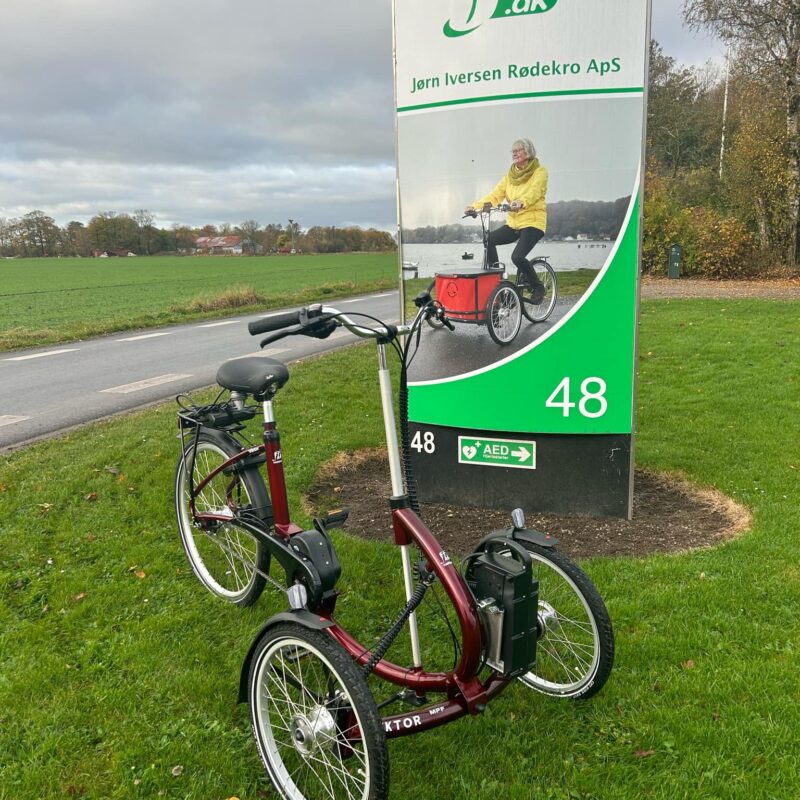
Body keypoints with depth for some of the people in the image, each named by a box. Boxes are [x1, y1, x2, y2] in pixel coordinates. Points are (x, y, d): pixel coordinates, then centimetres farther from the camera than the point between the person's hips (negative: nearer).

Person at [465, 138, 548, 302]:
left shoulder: (539, 171, -4)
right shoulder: (510, 175, 13)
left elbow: (534, 192, -24)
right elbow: (495, 195, 2)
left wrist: (521, 202, -46)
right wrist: (475, 206, -14)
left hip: (533, 222, -6)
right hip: (514, 222, 6)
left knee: (517, 257, -24)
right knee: (488, 239, -15)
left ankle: (538, 287, 0)